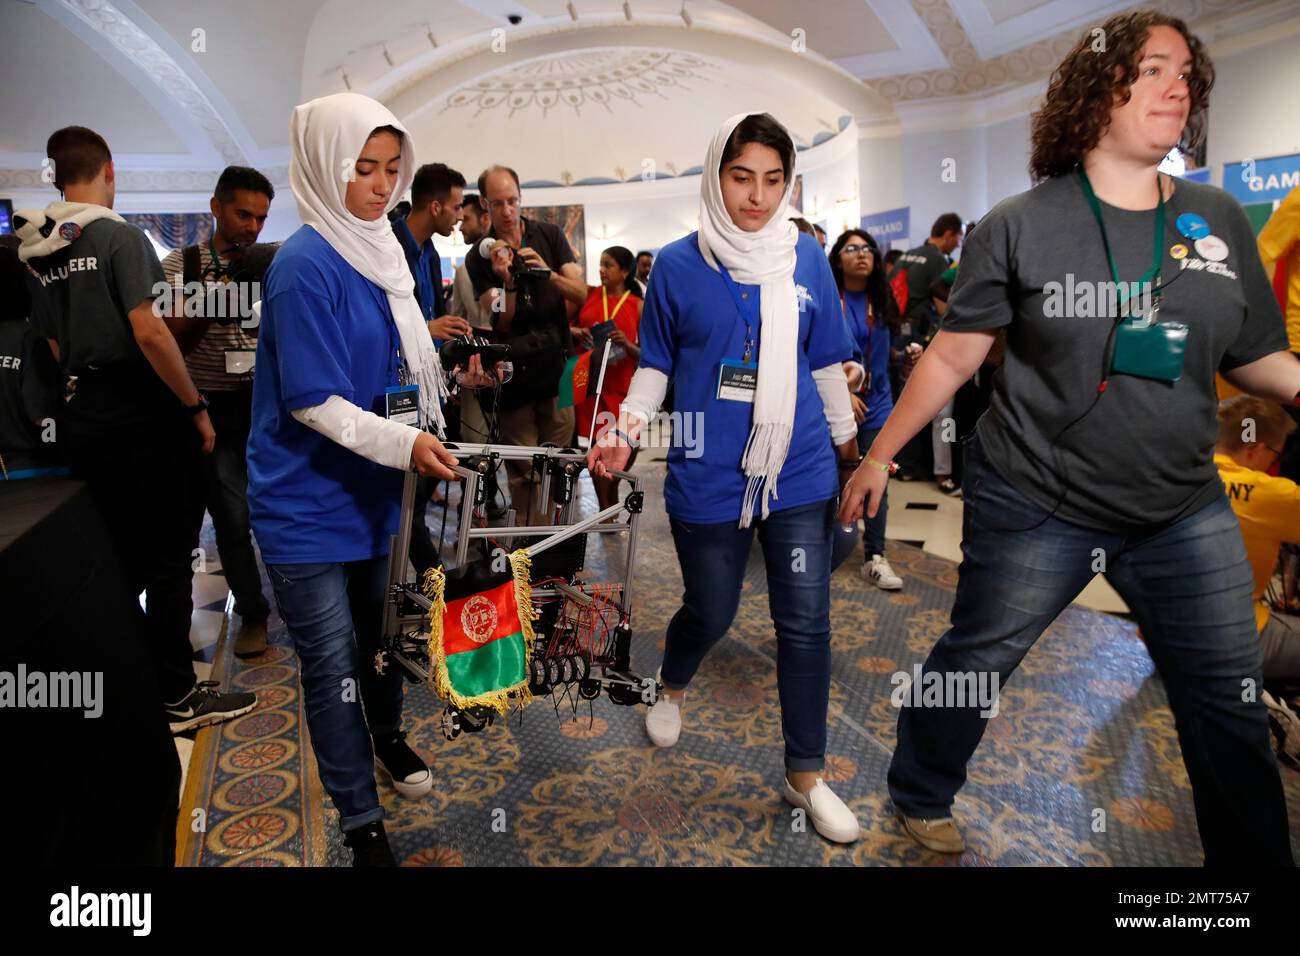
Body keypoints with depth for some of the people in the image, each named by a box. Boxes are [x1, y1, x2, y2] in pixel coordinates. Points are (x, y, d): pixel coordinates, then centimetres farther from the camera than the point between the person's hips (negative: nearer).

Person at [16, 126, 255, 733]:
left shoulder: (36, 254, 11)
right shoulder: (119, 235, -11)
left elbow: (54, 346, 14)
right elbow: (148, 331, -20)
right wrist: (197, 406, -14)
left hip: (82, 417, 8)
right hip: (140, 411, -7)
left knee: (119, 561, 16)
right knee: (169, 559, 0)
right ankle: (178, 698, 7)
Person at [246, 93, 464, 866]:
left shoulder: (384, 249, 7)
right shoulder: (306, 266, -17)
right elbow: (315, 403, -21)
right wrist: (404, 442, -30)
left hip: (379, 488, 7)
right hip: (309, 505, -7)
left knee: (385, 633, 21)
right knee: (333, 665, 4)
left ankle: (387, 736, 47)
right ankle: (362, 823, 21)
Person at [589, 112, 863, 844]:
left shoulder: (807, 258, 2)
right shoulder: (678, 264, -3)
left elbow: (826, 365, 10)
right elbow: (656, 366, 3)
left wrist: (850, 447, 15)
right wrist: (624, 434, -12)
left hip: (801, 473, 2)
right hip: (709, 477, -1)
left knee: (806, 624, 5)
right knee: (711, 614, 13)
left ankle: (806, 774, 25)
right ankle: (674, 689, 49)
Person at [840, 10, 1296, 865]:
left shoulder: (1219, 219, 6)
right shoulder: (1021, 225, -6)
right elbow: (952, 356, -5)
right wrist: (880, 454, -5)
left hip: (1185, 513, 4)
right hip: (1034, 507, -3)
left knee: (1228, 700, 11)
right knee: (974, 661, 10)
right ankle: (920, 799, 36)